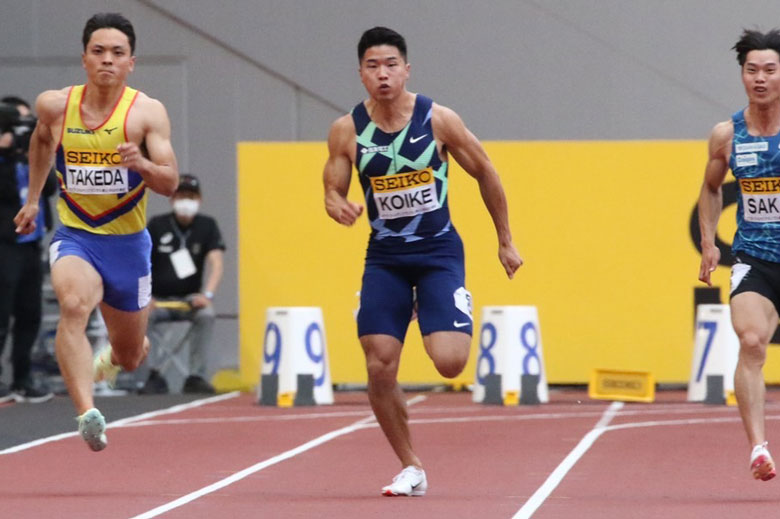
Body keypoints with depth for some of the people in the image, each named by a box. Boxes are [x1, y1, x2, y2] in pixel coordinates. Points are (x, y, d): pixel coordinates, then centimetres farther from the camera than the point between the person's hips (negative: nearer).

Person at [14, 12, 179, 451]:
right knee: (74, 304, -35)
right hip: (75, 237, -1)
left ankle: (108, 361, 56)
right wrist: (33, 199, 23)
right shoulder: (55, 106, -6)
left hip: (128, 244, 1)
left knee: (130, 357, 17)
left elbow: (171, 184, -18)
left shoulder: (147, 112, -13)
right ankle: (88, 414, -47)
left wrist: (143, 165, -38)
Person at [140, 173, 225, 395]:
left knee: (206, 315, -32)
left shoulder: (207, 226, 2)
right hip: (158, 300, -1)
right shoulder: (157, 225, -1)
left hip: (189, 299, 1)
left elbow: (215, 263, -9)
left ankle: (196, 376, -26)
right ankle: (155, 375, -27)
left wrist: (207, 295, -27)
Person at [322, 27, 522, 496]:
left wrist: (506, 241, 7)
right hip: (384, 257, 2)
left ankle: (460, 324, 22)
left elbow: (485, 173, 1)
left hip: (438, 251, -2)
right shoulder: (347, 131, -6)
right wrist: (338, 206, -22)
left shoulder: (438, 120, -11)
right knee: (380, 368, -7)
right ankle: (411, 469, 11)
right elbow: (332, 190, 3)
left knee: (449, 362, -18)